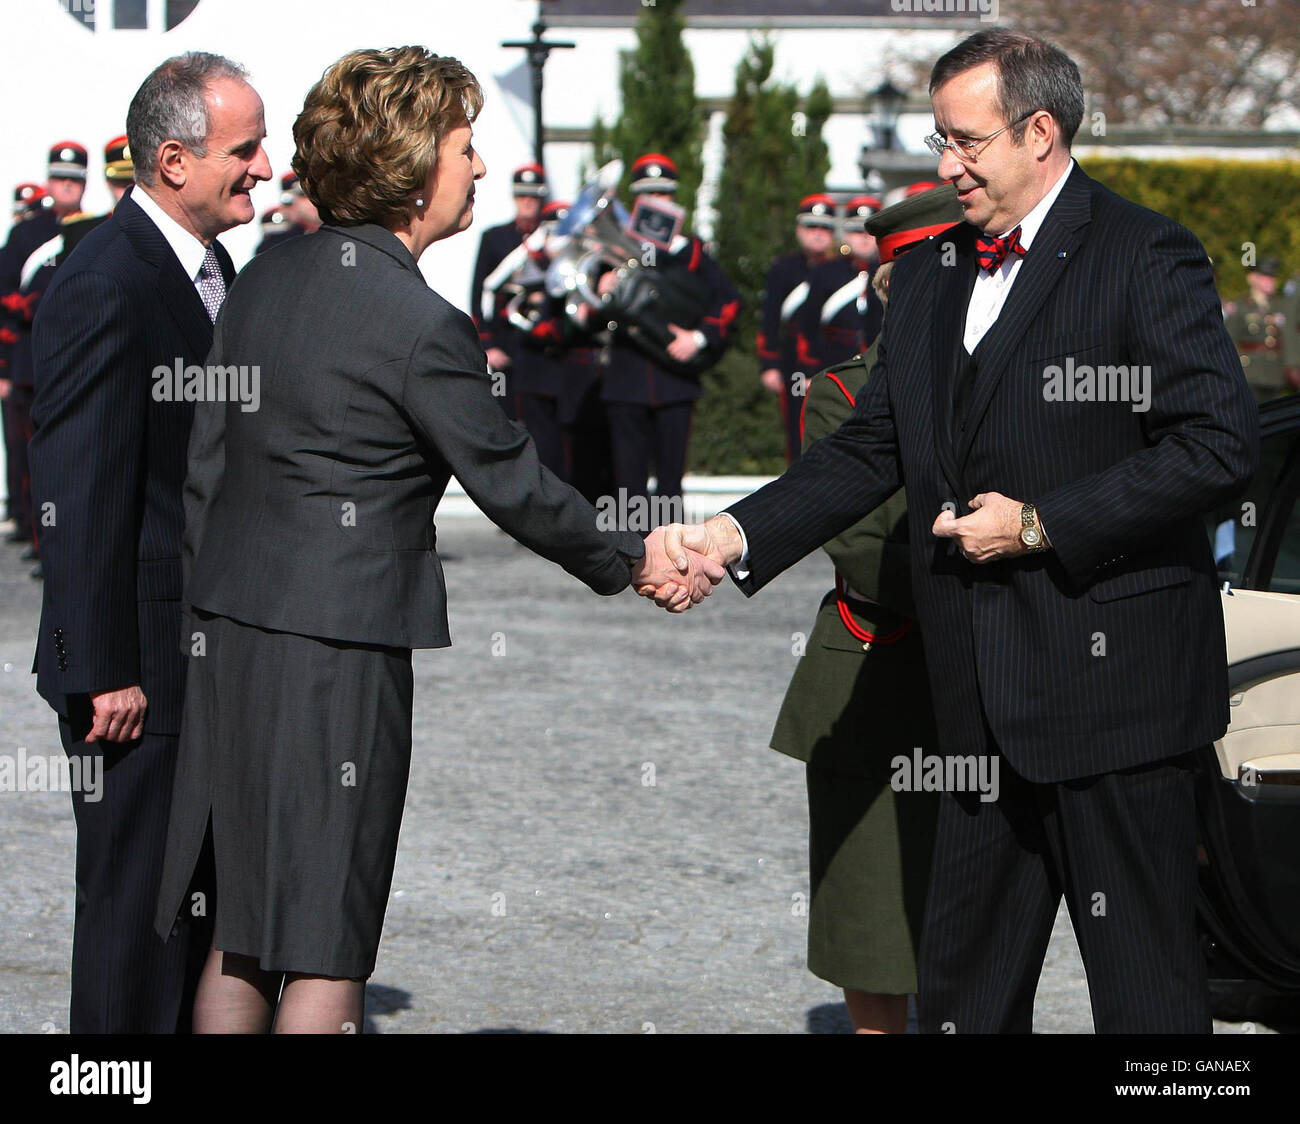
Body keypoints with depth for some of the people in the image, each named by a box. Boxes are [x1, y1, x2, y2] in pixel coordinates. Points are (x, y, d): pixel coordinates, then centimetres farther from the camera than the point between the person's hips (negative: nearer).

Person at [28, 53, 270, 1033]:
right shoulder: (105, 287, -19)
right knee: (136, 906, -2)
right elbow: (79, 498, -20)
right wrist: (105, 673, -21)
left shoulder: (212, 267, 12)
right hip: (140, 666, -9)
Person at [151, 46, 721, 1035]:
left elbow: (205, 465, 12)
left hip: (231, 631, 8)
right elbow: (513, 484, -8)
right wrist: (632, 560, 7)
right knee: (327, 946, 0)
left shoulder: (264, 279, 8)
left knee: (241, 929, 13)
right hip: (340, 647, -8)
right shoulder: (421, 326, -15)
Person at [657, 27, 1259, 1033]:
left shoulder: (1147, 256, -8)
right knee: (965, 981, 11)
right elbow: (871, 449, 15)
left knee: (1143, 976, -1)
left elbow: (1222, 443, -15)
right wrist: (738, 535, 0)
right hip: (983, 688, 7)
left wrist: (1040, 525, -15)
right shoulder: (928, 277, 15)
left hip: (1113, 683, -7)